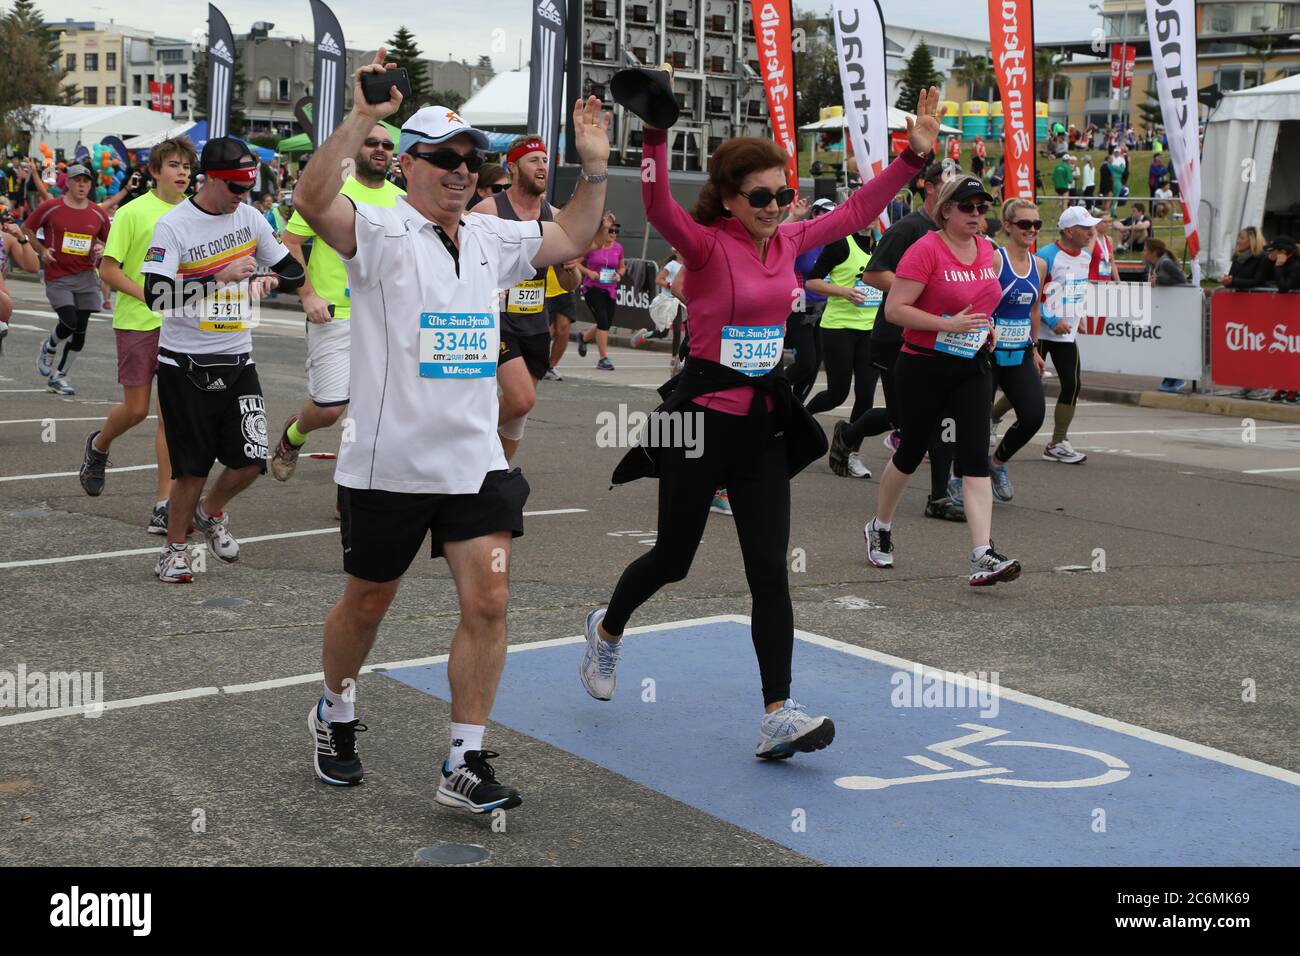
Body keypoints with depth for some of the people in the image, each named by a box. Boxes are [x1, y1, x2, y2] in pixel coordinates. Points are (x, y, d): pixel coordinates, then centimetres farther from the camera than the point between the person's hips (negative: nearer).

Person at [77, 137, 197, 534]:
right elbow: (108, 270, -8)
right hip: (137, 322, -3)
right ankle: (99, 445, 37)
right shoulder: (134, 212, -7)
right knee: (136, 409, 2)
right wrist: (151, 296, -17)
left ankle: (165, 505, -1)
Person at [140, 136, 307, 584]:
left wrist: (272, 280, -9)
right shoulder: (173, 225, -12)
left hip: (237, 361, 5)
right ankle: (174, 548, 19)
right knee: (193, 466, -1)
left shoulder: (250, 217, 5)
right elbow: (156, 294, -22)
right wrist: (220, 277, -26)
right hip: (185, 363, -5)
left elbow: (294, 271, 14)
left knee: (251, 461, -1)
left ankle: (211, 512, 28)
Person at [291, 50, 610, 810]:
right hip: (390, 462, -4)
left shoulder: (493, 239, 10)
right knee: (367, 604, 12)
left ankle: (466, 765, 3)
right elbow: (314, 202, -27)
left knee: (488, 603, -5)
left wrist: (595, 167, 10)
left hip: (476, 461, 4)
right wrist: (363, 119, -36)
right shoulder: (381, 232, -8)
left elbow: (572, 238, 23)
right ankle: (336, 716, 40)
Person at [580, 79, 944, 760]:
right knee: (673, 558, 11)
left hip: (764, 422, 5)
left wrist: (916, 151, 9)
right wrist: (656, 136, -46)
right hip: (702, 417, -5)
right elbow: (658, 208, -31)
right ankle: (608, 629, 42)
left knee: (770, 570, -2)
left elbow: (857, 210, 15)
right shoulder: (707, 245, -12)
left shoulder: (789, 242, 6)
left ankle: (778, 716, -3)